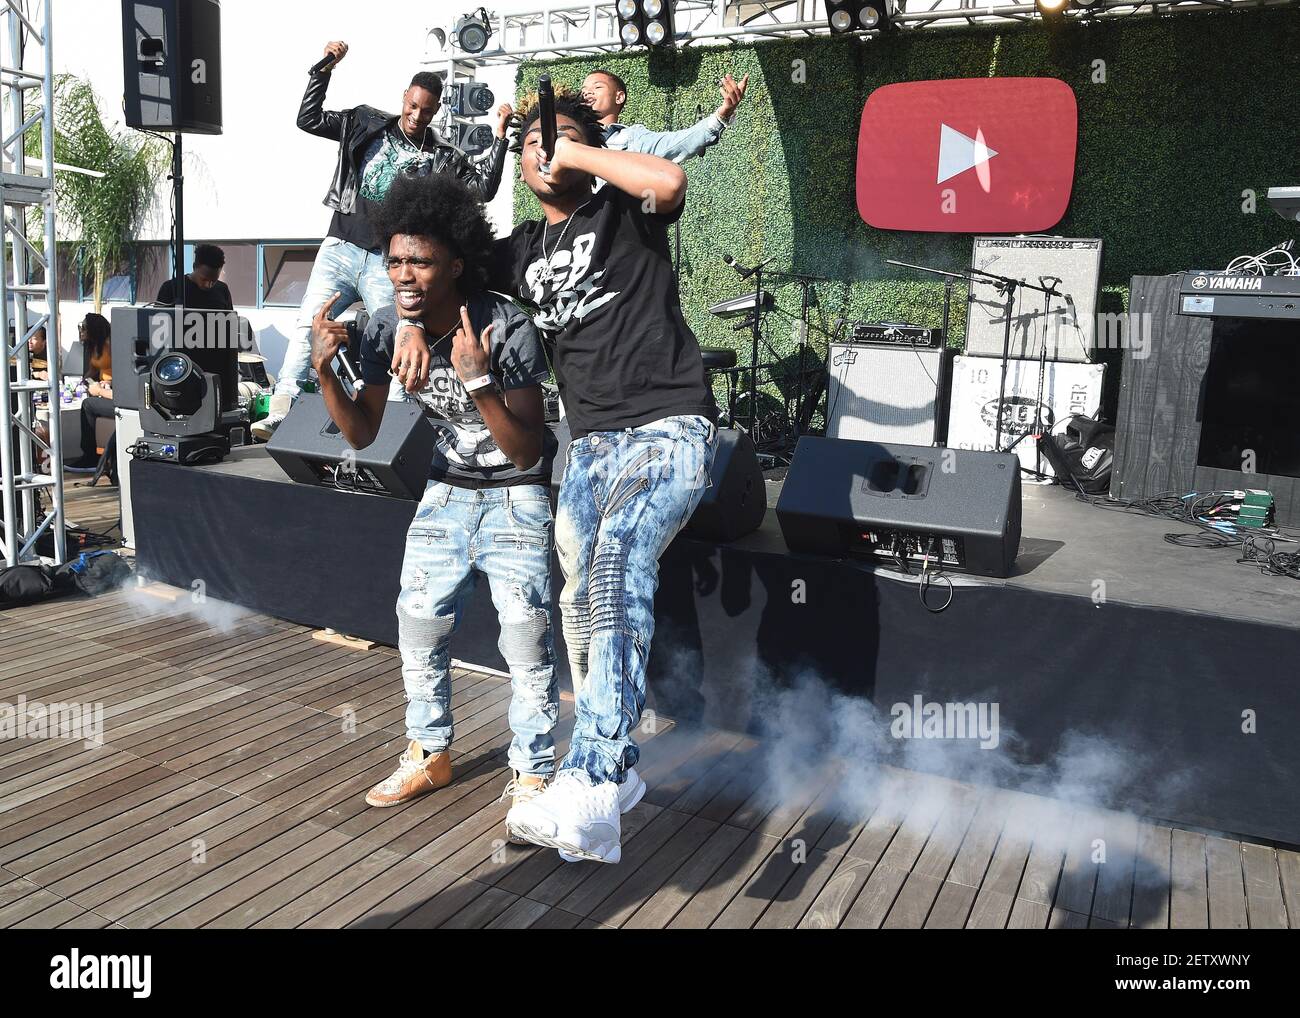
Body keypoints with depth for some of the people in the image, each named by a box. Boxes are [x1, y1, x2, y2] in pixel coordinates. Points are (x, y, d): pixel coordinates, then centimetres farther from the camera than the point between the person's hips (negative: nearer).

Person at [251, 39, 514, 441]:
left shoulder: (442, 155, 6)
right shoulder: (365, 124, 9)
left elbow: (483, 187, -3)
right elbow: (308, 119, 8)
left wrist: (500, 137, -10)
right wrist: (323, 69, 0)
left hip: (390, 262, -1)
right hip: (339, 249, 1)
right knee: (307, 326, -7)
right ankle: (280, 412, -8)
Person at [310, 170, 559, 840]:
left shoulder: (507, 330, -26)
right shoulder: (389, 327, -10)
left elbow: (526, 452, -26)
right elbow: (361, 434, -2)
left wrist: (479, 382, -39)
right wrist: (324, 371, -19)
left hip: (515, 495, -5)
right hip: (447, 490, 6)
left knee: (525, 630, -14)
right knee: (418, 622, 7)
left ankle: (532, 775, 4)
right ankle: (430, 753, 28)